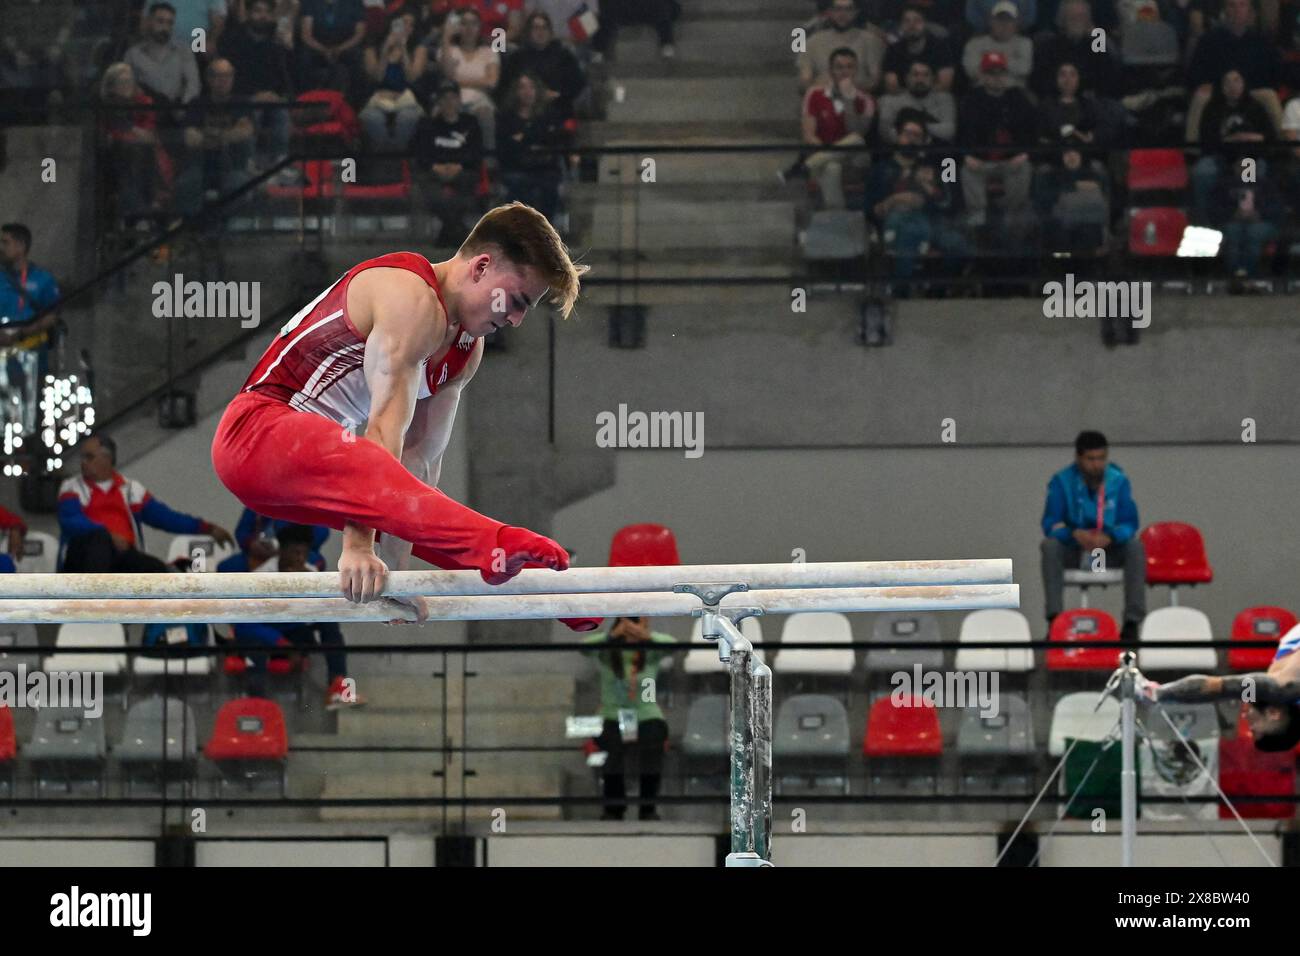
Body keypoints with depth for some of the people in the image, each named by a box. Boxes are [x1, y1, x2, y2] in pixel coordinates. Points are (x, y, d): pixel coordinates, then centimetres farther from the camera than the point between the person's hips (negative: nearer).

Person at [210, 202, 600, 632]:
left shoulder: (467, 349, 13)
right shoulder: (414, 298, -18)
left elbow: (421, 459, 8)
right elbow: (385, 428, -25)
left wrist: (396, 565, 0)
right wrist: (358, 546, -31)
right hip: (255, 434, -11)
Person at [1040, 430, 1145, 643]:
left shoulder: (1118, 481, -4)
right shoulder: (1062, 481, -7)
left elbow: (1129, 523, -10)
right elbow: (1050, 524, -15)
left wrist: (1109, 537, -33)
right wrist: (1075, 534, -37)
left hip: (1109, 549, 1)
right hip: (1072, 552, -1)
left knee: (1135, 546, -29)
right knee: (1050, 545, -32)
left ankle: (1132, 622, -31)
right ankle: (1054, 620, -37)